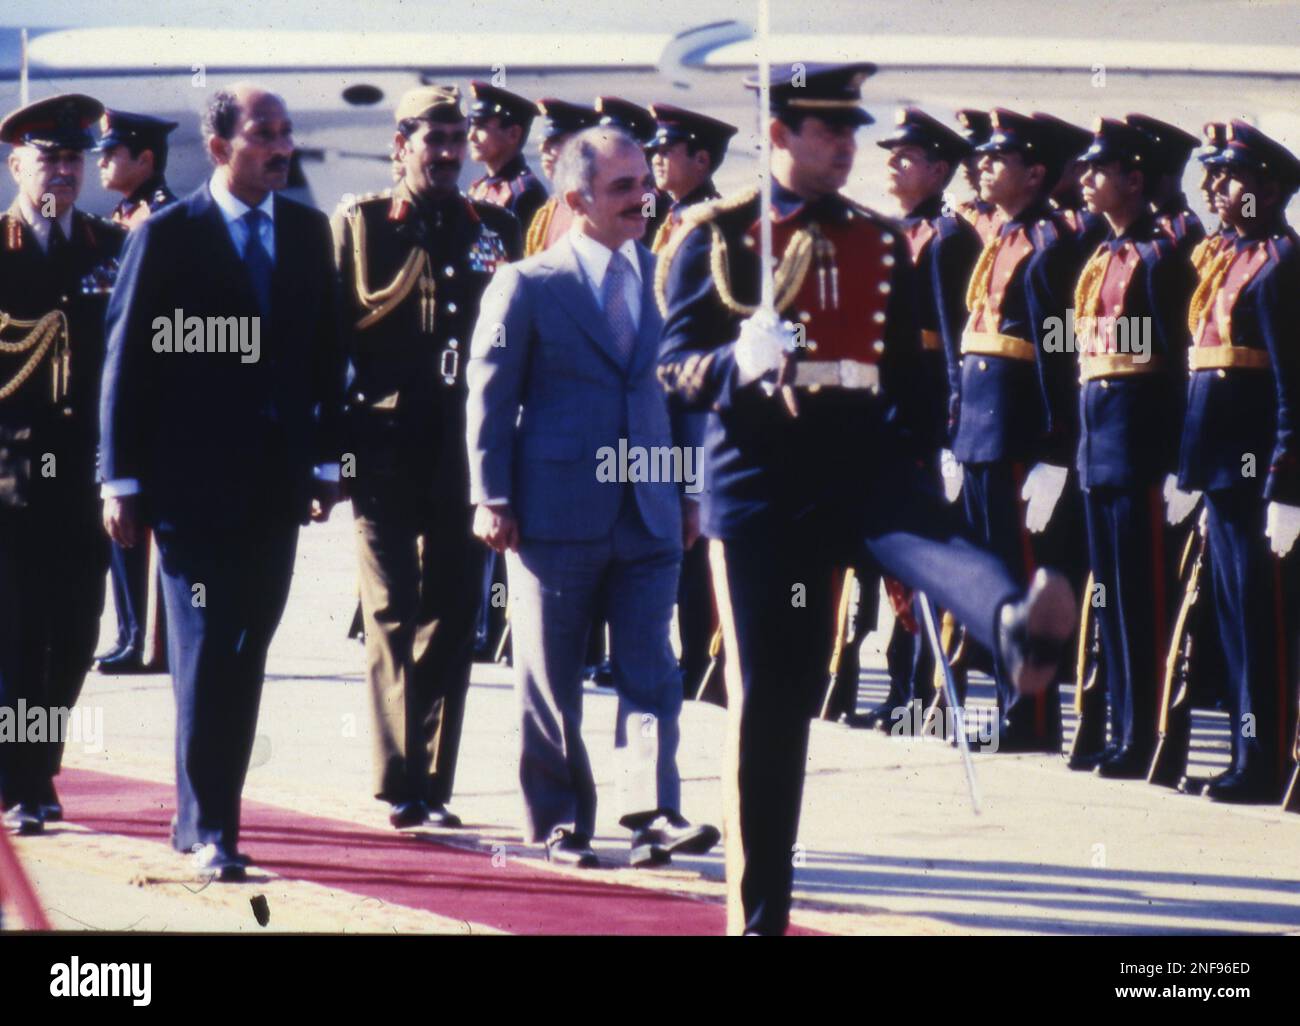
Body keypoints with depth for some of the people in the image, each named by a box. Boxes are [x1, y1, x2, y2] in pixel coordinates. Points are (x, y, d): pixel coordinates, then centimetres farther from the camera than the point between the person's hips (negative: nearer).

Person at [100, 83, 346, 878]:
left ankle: (204, 812, 20)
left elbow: (327, 353, 13)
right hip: (195, 479, -5)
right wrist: (123, 481, -6)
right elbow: (128, 360, -4)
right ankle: (209, 828, -2)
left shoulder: (308, 231, 9)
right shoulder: (167, 236, -5)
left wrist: (326, 459, 8)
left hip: (276, 480, 5)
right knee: (207, 652, -5)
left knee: (246, 651, 9)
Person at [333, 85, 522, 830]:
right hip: (386, 449, -2)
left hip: (466, 450, 2)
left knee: (453, 616, 4)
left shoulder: (495, 229, 12)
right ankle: (401, 783, -4)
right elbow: (331, 332, 4)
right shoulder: (360, 224, 5)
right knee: (392, 614, -5)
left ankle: (435, 783, 9)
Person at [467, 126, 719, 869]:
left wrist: (690, 492, 11)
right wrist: (492, 500, -8)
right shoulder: (527, 287, -2)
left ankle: (654, 814, -9)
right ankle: (558, 822, 13)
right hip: (557, 517, -3)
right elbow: (490, 397, -1)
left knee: (652, 672, -5)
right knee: (551, 682, 4)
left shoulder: (663, 278, 10)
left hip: (648, 513, 3)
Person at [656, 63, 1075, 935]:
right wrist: (736, 361, -26)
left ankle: (1018, 628, -67)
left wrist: (907, 462, 16)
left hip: (868, 463, 2)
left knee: (935, 536, -33)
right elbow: (675, 368, -4)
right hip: (762, 483, -2)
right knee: (769, 700, -1)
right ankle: (758, 914, 9)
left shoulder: (883, 243, 12)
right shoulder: (716, 238, 2)